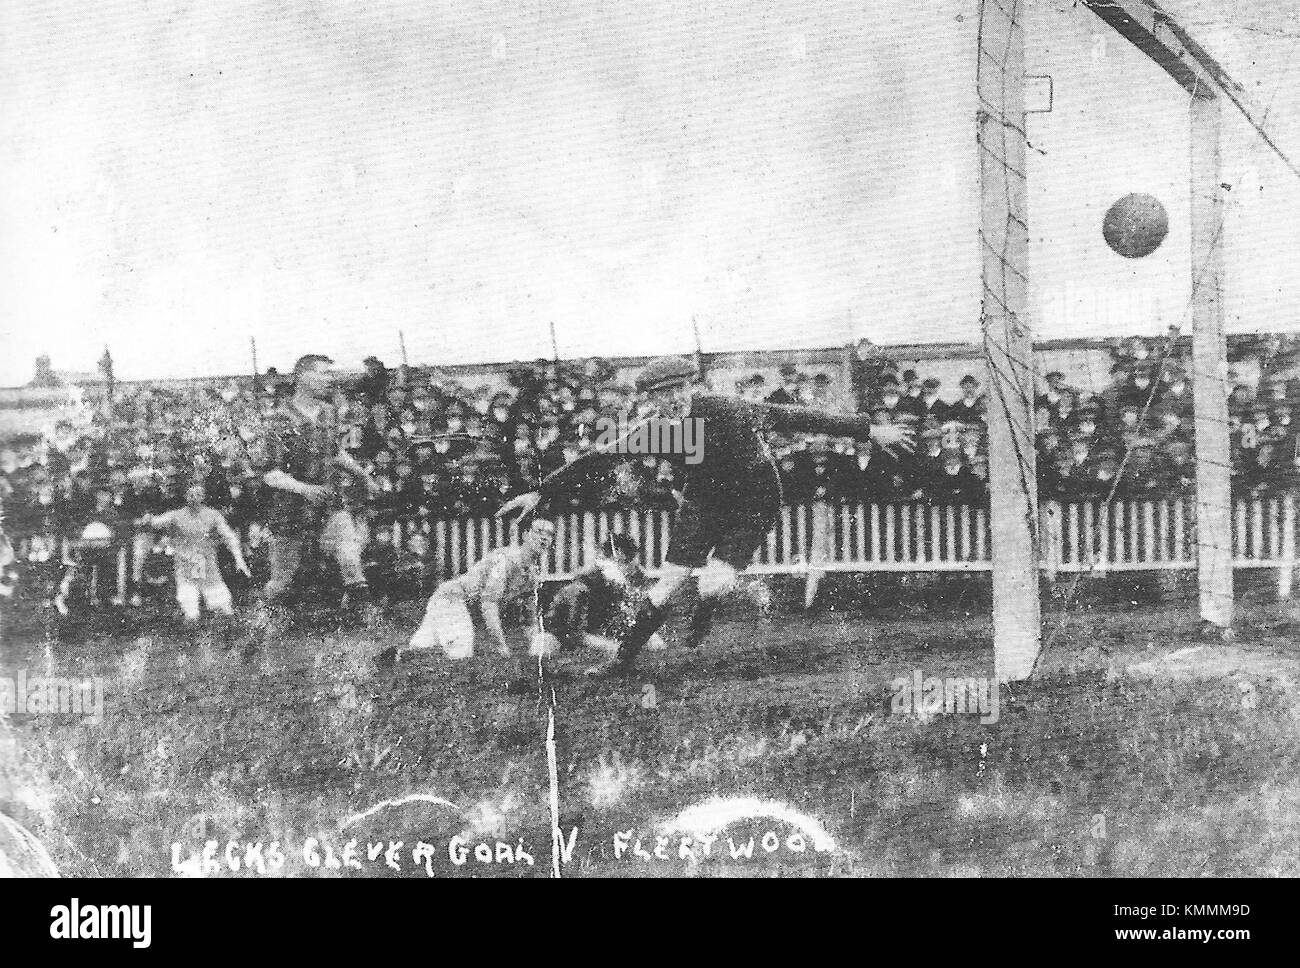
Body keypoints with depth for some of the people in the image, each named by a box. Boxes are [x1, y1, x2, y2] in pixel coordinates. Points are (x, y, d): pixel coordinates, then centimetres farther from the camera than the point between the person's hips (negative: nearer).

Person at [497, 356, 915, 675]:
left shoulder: (724, 411, -30)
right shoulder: (652, 429, -19)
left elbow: (791, 417, -29)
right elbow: (596, 456, -11)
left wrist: (871, 431, -28)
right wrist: (539, 493, -12)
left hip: (753, 503, -3)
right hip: (703, 501, 3)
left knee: (712, 585, -17)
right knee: (666, 586, -7)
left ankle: (701, 621, 21)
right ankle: (622, 662, 8)